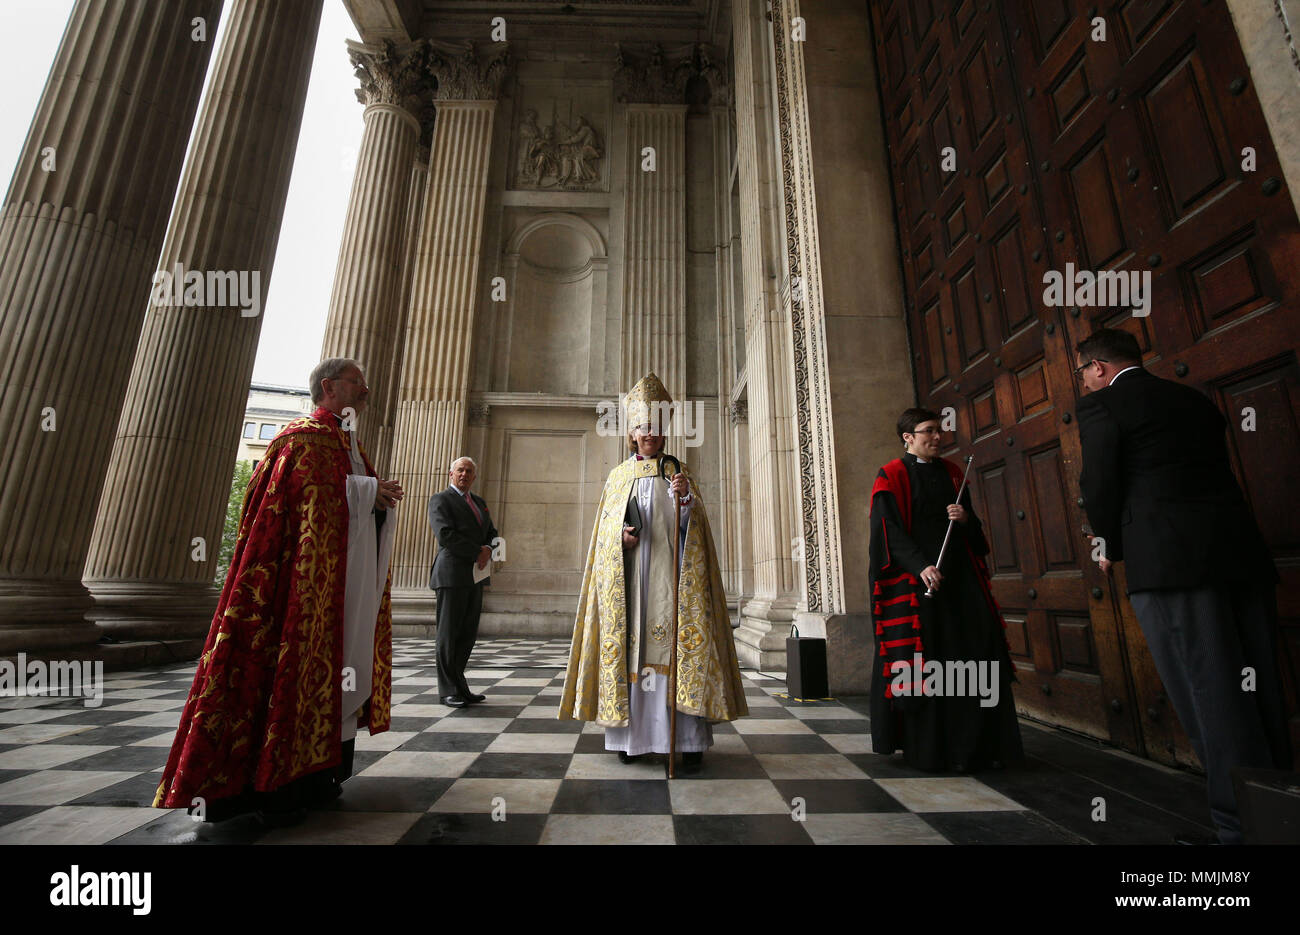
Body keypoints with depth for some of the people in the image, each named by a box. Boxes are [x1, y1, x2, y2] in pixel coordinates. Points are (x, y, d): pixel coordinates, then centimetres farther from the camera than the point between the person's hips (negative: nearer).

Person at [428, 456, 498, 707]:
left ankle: (458, 685, 17)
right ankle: (449, 690, 8)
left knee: (468, 634, 8)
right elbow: (445, 535, -15)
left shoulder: (479, 502, 21)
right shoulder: (440, 500, -1)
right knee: (449, 633, -1)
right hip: (452, 573, -7)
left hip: (475, 575, 7)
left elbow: (492, 534, 17)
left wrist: (488, 551, -5)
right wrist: (478, 552, -12)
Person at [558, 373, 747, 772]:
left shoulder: (679, 472, 10)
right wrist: (620, 535, -10)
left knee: (678, 644, -6)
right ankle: (631, 733, 12)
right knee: (629, 646, 0)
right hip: (627, 577, 2)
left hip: (670, 575, -1)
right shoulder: (618, 476, 14)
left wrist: (684, 497, -21)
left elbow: (690, 525, -1)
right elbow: (605, 528, 11)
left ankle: (690, 739, 1)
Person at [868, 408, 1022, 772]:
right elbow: (890, 531, -11)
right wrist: (920, 566, -23)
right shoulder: (892, 477, -2)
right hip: (915, 578, -5)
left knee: (977, 654, 2)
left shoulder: (951, 472, 16)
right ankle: (930, 749, 10)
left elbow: (975, 526, 19)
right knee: (925, 661, -3)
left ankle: (979, 743, 15)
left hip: (959, 574, 6)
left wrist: (966, 518, -5)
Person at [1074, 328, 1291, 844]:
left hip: (1169, 560, -8)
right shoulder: (1196, 400, 20)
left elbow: (1099, 486, -8)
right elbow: (1215, 472, 22)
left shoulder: (1099, 405, -4)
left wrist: (1110, 548, 9)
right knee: (1257, 690, 13)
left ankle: (1243, 825, 4)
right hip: (1241, 550, 8)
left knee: (1209, 695, -2)